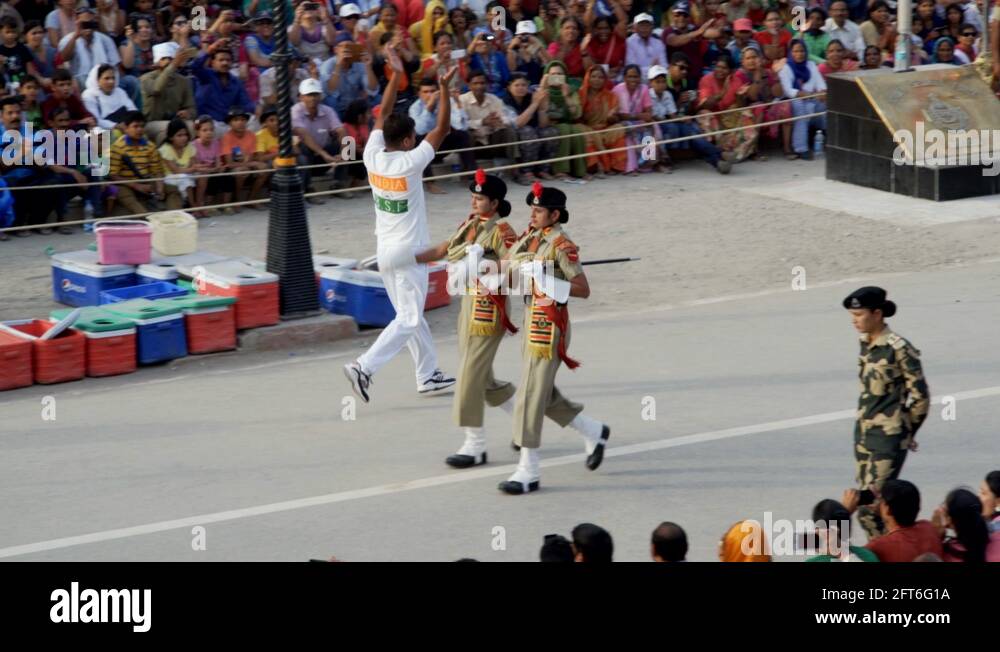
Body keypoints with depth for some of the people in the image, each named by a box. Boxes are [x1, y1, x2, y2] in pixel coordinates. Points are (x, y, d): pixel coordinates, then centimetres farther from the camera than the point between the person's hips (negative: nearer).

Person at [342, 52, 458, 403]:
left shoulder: (373, 157, -4)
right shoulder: (409, 163, -18)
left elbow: (383, 116, 8)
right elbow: (442, 128, -15)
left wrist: (395, 76, 10)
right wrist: (444, 88, -11)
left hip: (385, 251, 7)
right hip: (409, 252, -7)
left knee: (411, 315, 16)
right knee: (408, 320, -5)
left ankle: (428, 375, 23)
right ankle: (365, 367, -19)